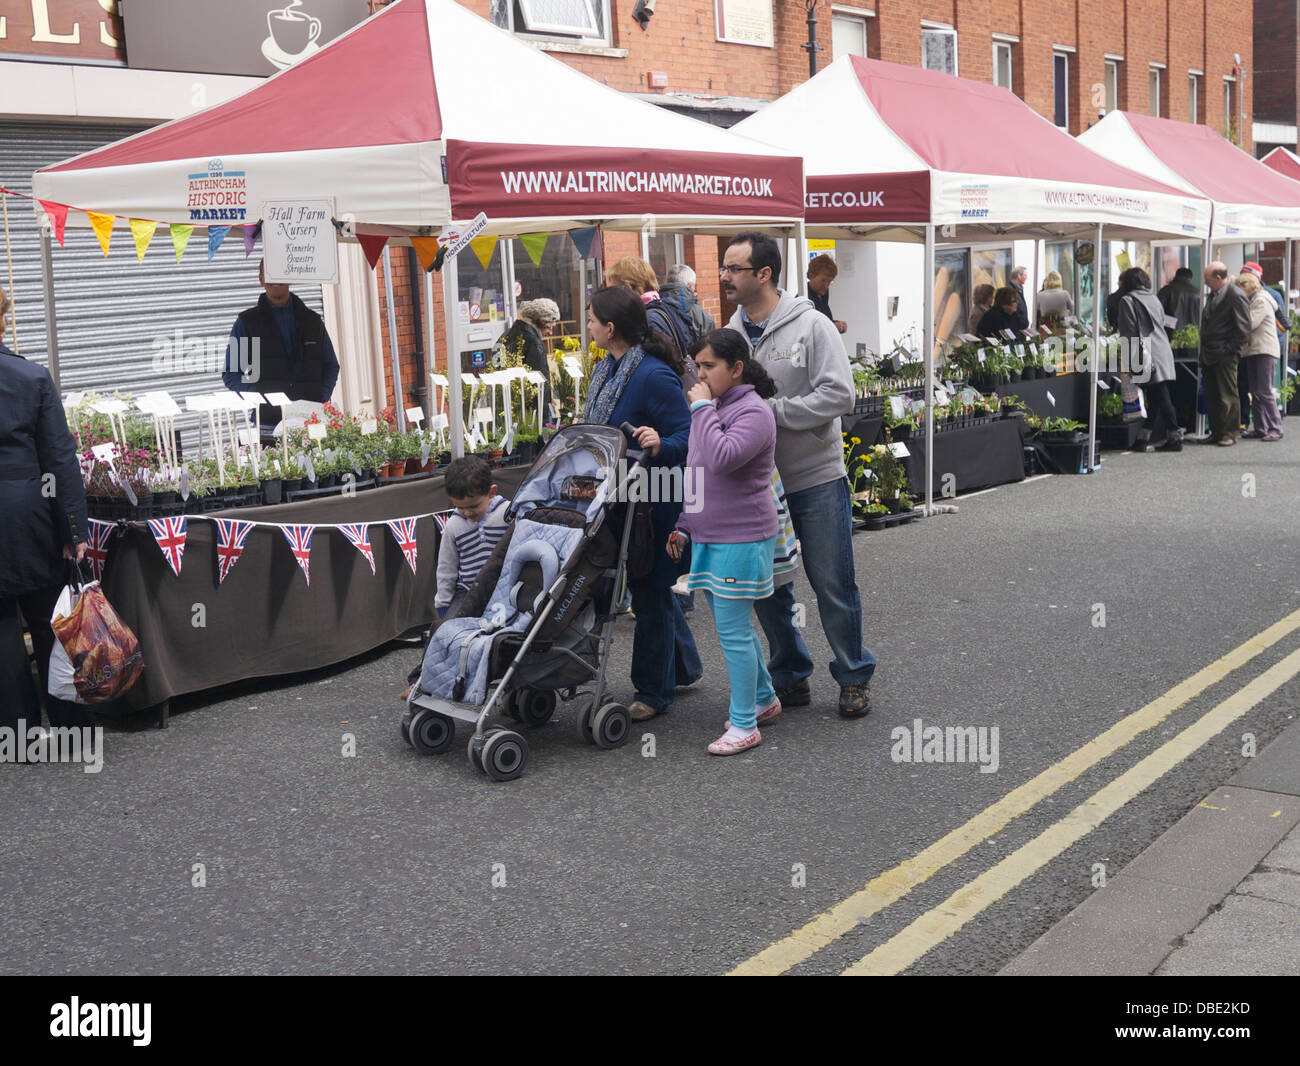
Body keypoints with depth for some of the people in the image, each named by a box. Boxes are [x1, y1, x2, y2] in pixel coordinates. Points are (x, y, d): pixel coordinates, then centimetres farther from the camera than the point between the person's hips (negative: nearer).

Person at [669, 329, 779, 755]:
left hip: (741, 540, -9)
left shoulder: (753, 412, -14)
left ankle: (744, 725, 3)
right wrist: (683, 526, 19)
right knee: (733, 628, 18)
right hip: (707, 538, 9)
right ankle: (763, 699, 33)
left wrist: (702, 409, -21)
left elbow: (720, 460, -31)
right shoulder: (711, 408, 13)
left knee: (733, 632, -6)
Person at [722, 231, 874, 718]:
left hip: (816, 477, -4)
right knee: (765, 586, 10)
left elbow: (838, 395, -17)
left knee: (833, 586, 3)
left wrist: (772, 412, -21)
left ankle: (854, 677, 19)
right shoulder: (729, 334, 4)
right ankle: (790, 676, 26)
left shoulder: (810, 325, -9)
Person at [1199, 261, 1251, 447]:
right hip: (1210, 354, 8)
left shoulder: (1236, 296, -12)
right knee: (1211, 395, 10)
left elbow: (1243, 327, -13)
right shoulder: (1214, 294, 14)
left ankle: (1230, 433, 4)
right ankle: (1216, 433, 17)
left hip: (1225, 355, -8)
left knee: (1228, 395, -3)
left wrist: (1231, 349, -13)